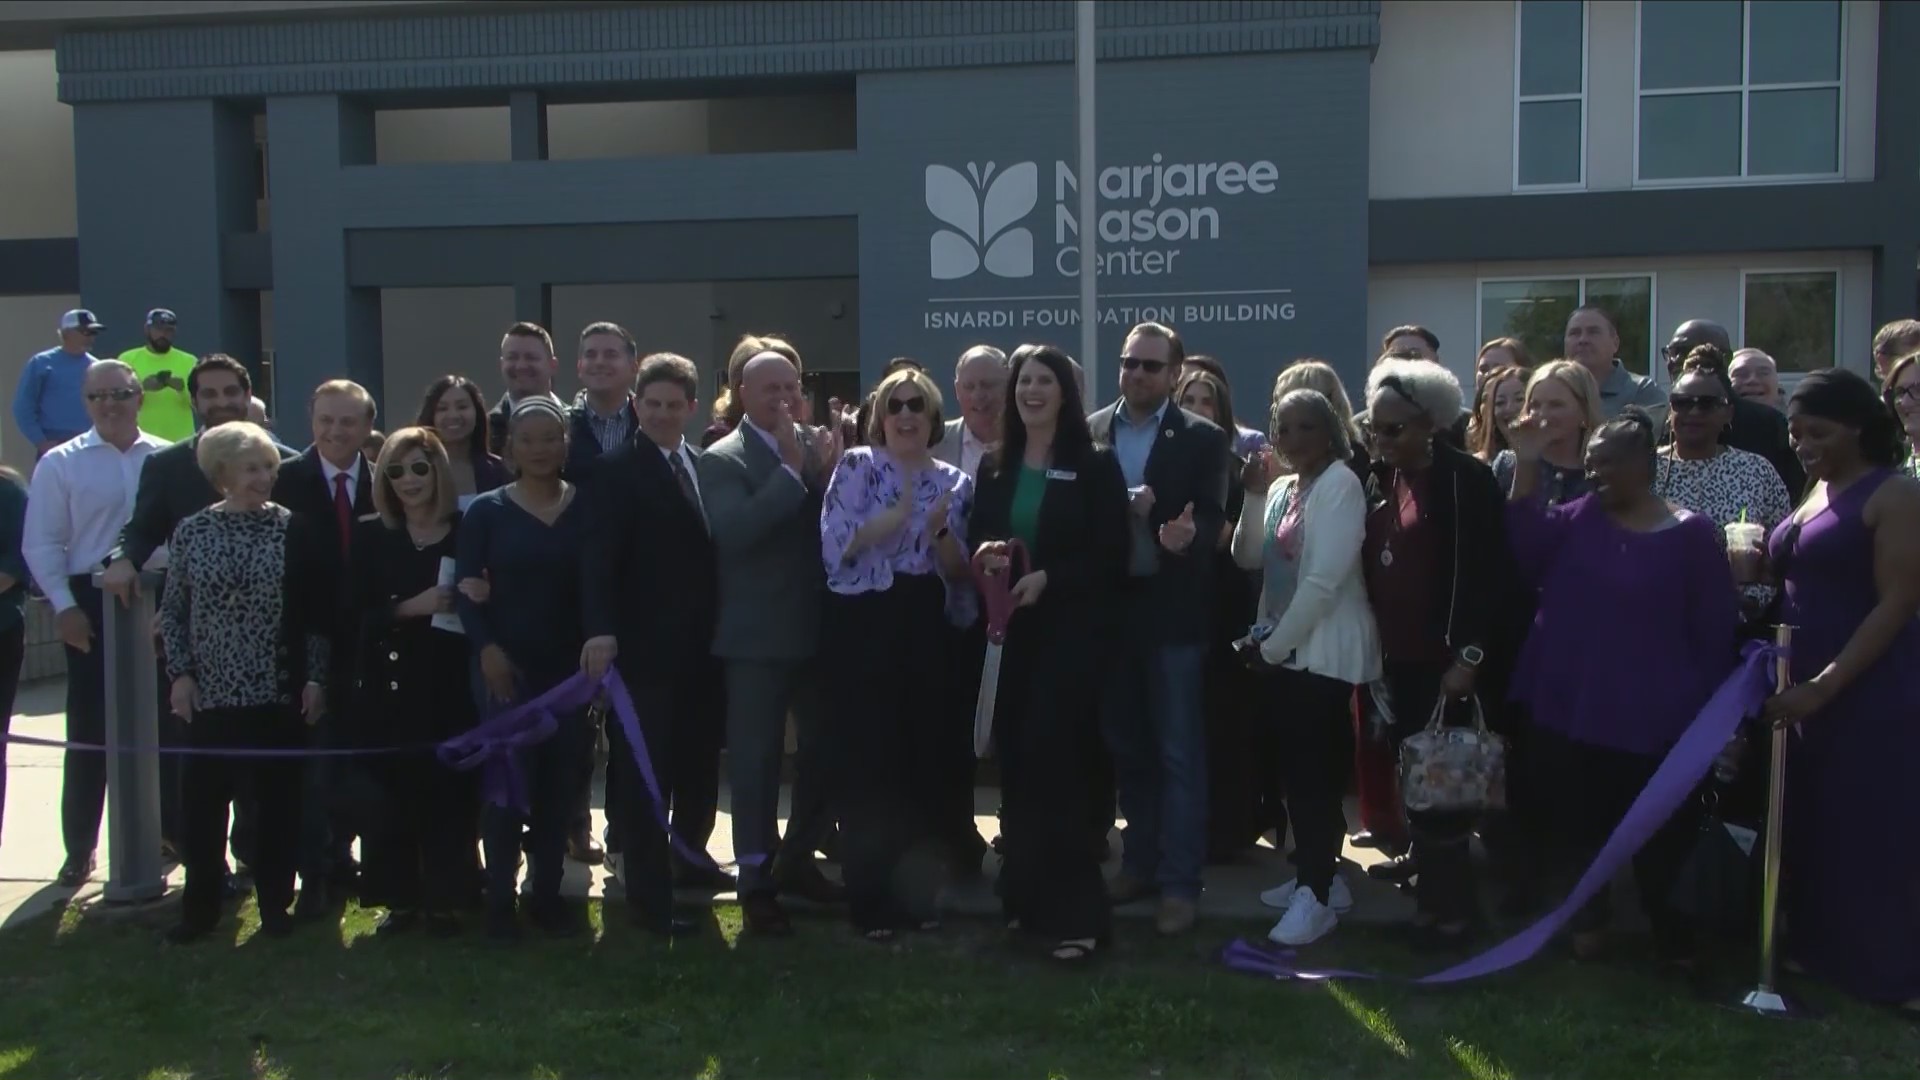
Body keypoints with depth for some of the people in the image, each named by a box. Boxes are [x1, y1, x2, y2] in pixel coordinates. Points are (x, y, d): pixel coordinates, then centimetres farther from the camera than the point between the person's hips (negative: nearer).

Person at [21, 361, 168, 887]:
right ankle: (80, 848, 15)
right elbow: (42, 544, -2)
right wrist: (64, 607, -9)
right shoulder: (61, 463, 0)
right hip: (91, 604, -1)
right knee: (90, 730, 4)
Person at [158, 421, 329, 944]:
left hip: (279, 692, -1)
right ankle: (201, 907, 17)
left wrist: (315, 677, -3)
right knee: (204, 802, 4)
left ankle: (275, 902, 19)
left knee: (278, 802, 6)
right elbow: (172, 610, 6)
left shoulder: (294, 530, -1)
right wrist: (179, 673, -2)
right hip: (210, 692, 1)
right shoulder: (192, 531, 1)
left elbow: (317, 610, 1)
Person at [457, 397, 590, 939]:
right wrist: (485, 648, -17)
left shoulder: (587, 509, 5)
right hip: (507, 667, -2)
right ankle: (500, 898, 9)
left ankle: (547, 891, 18)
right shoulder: (486, 511, 1)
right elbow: (465, 589, -3)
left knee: (559, 784, 7)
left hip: (571, 667, 2)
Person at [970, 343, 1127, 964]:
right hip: (1009, 633, 5)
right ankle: (1026, 896, 20)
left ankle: (1074, 912, -4)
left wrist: (1047, 578, -18)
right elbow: (977, 539, 15)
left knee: (1052, 765, -10)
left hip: (1068, 634, -5)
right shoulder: (995, 469, 11)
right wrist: (984, 555, -8)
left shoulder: (1095, 466, -3)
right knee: (1016, 766, 7)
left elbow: (1112, 557, -7)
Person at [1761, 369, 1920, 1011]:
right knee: (1807, 827, 11)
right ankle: (1818, 950, 23)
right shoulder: (1814, 494, 14)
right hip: (1802, 688, 7)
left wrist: (1824, 685, -21)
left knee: (1866, 830, -1)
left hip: (1866, 694, -7)